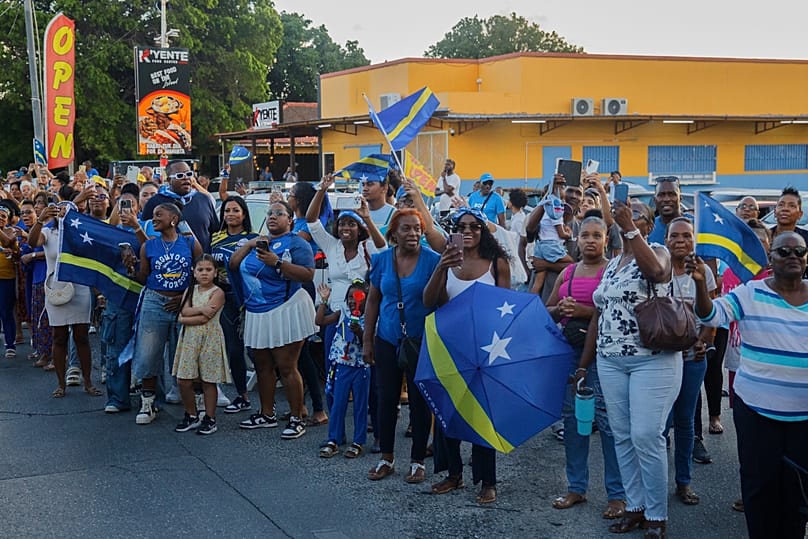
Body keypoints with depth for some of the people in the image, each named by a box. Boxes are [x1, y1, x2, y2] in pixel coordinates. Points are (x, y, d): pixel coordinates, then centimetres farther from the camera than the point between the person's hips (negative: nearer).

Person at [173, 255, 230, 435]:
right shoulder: (191, 290, 12)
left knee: (208, 381, 1)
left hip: (209, 339, -5)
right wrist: (200, 309, -16)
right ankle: (192, 416, 18)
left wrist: (186, 319, -6)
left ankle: (210, 419, 11)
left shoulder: (217, 293, -6)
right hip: (189, 338, 5)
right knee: (183, 380, 2)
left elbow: (204, 319, -15)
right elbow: (183, 312, -3)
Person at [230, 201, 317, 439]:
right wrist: (248, 245, -1)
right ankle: (267, 414, 25)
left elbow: (308, 275, -17)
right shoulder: (258, 241, 18)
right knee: (262, 366, 13)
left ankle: (297, 419, 2)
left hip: (284, 312, -7)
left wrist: (277, 263, -23)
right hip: (257, 314, 8)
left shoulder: (296, 243, -5)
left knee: (286, 367, -6)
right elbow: (233, 265, 13)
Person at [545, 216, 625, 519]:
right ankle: (576, 487, 20)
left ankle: (617, 494, -1)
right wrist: (561, 309, -1)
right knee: (571, 415, 9)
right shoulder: (567, 273, 16)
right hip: (569, 349, 6)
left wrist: (586, 311, -19)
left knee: (606, 417, -8)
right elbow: (547, 310, 20)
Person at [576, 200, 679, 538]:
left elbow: (656, 271, -29)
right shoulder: (611, 265, 15)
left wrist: (630, 228, -30)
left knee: (646, 437, -9)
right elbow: (599, 315, 18)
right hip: (610, 361, 6)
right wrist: (584, 363, 17)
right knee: (622, 436, 7)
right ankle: (635, 507, 18)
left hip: (652, 359, -6)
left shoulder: (658, 252, -2)